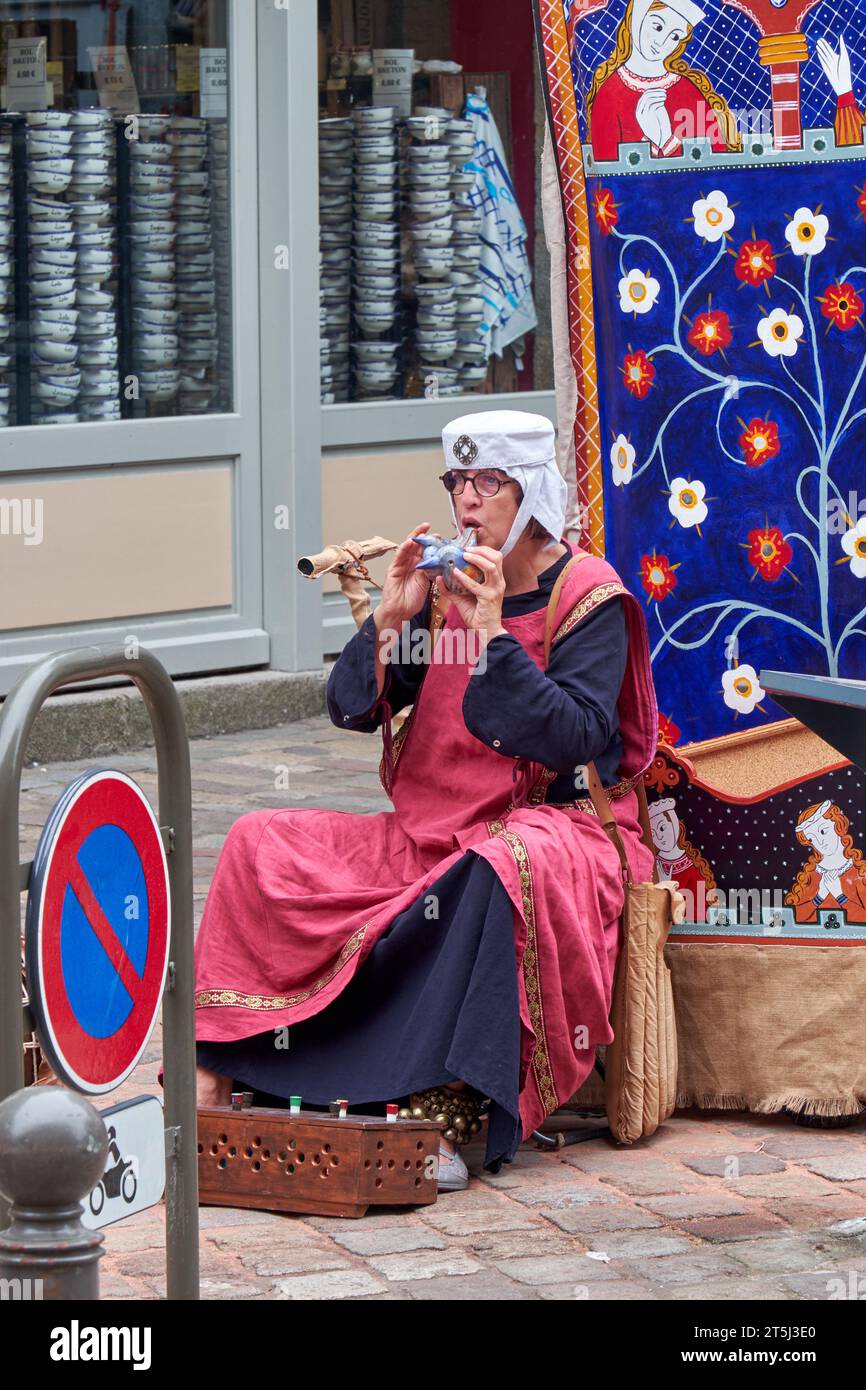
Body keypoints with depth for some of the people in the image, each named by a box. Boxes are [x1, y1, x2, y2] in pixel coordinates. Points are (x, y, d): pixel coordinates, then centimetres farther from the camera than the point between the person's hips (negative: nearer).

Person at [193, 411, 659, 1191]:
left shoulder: (588, 599, -5)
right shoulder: (442, 585, 10)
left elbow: (574, 739, -19)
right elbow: (349, 710, 7)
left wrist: (492, 634, -22)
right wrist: (393, 617, -9)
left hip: (553, 826, -6)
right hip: (428, 830, 6)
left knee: (504, 870, -41)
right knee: (262, 846, -7)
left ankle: (444, 1113, -43)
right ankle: (215, 1071, -12)